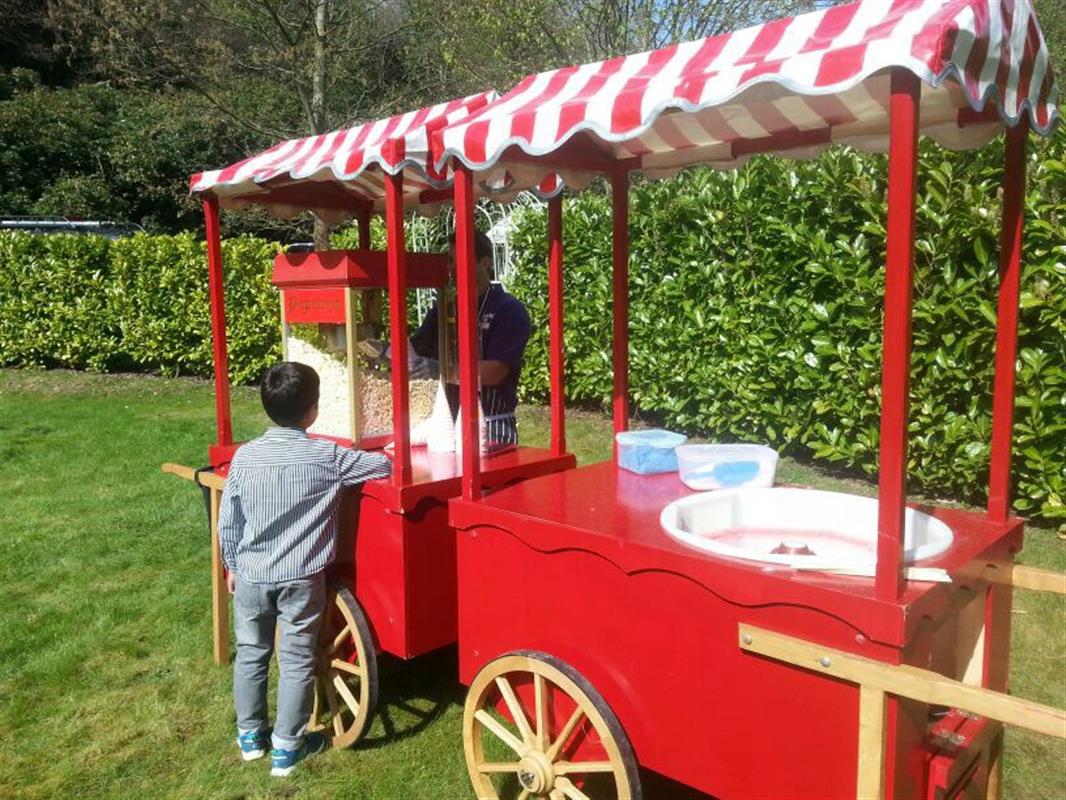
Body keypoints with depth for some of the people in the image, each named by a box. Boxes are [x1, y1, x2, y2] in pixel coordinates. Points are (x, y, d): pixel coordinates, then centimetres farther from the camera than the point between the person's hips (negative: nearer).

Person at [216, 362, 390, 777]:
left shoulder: (245, 456, -6)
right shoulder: (327, 456, -14)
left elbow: (227, 522, 1)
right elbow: (384, 464, -5)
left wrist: (232, 565, 16)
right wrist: (388, 455, 18)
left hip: (252, 575, 3)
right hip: (301, 578, -3)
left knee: (251, 654, 19)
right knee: (296, 662, 10)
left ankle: (250, 735, 35)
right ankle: (286, 747, 20)